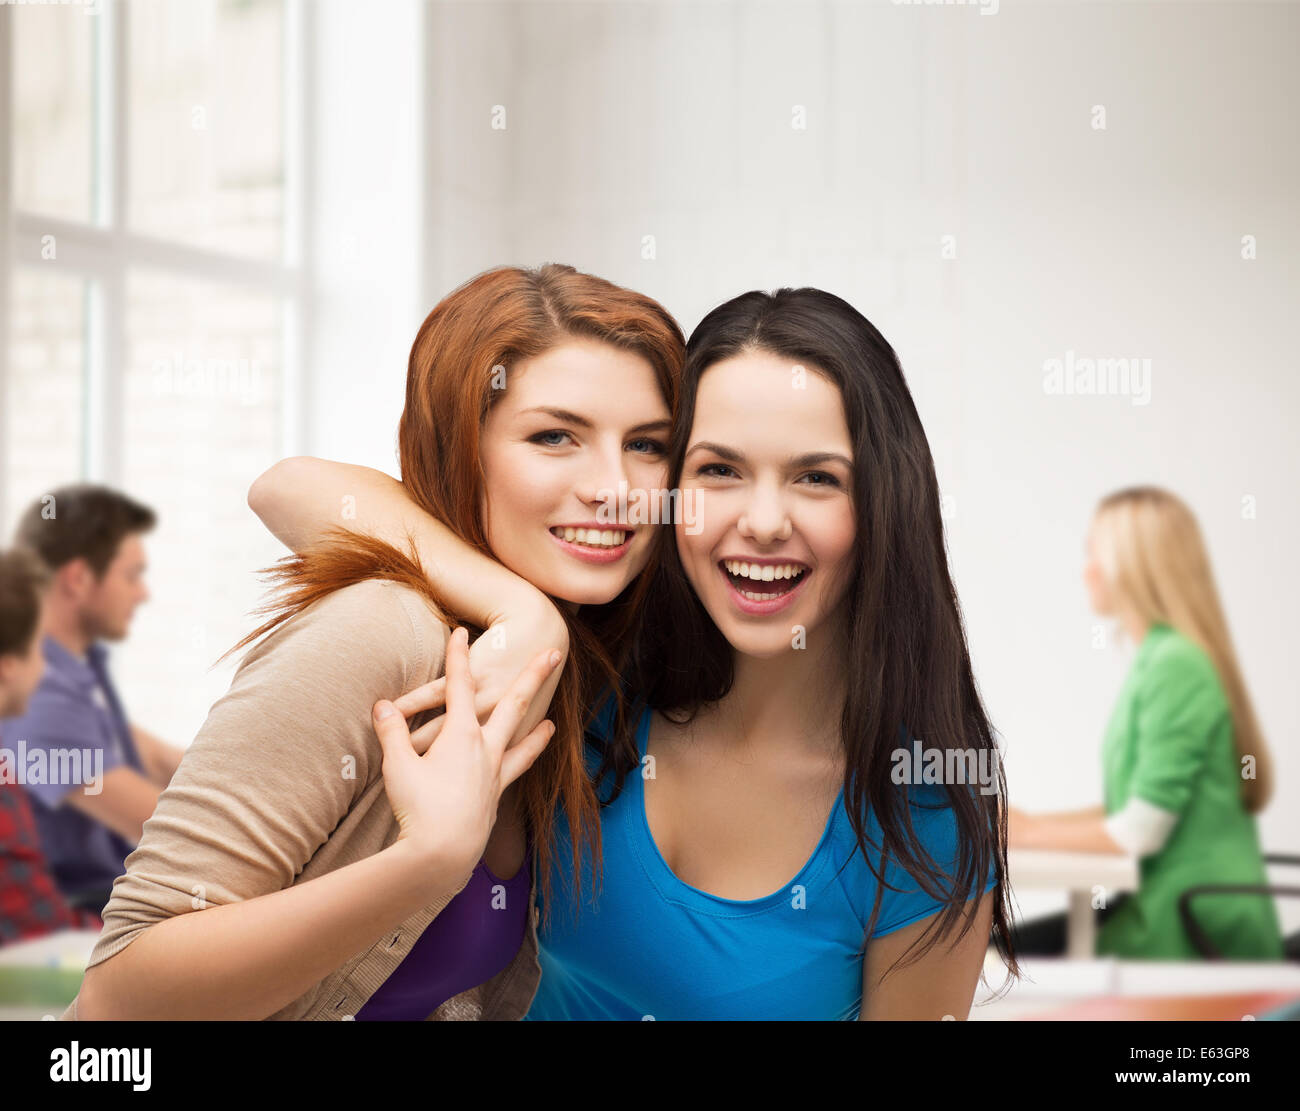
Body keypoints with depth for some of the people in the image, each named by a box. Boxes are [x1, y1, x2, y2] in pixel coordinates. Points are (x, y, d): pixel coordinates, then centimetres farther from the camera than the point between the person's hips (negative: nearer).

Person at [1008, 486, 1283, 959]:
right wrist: (1029, 822, 9)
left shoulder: (1176, 666, -18)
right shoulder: (1155, 659, 11)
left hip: (1198, 929, -9)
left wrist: (1029, 833, -6)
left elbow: (1140, 830, -19)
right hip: (1170, 904, 9)